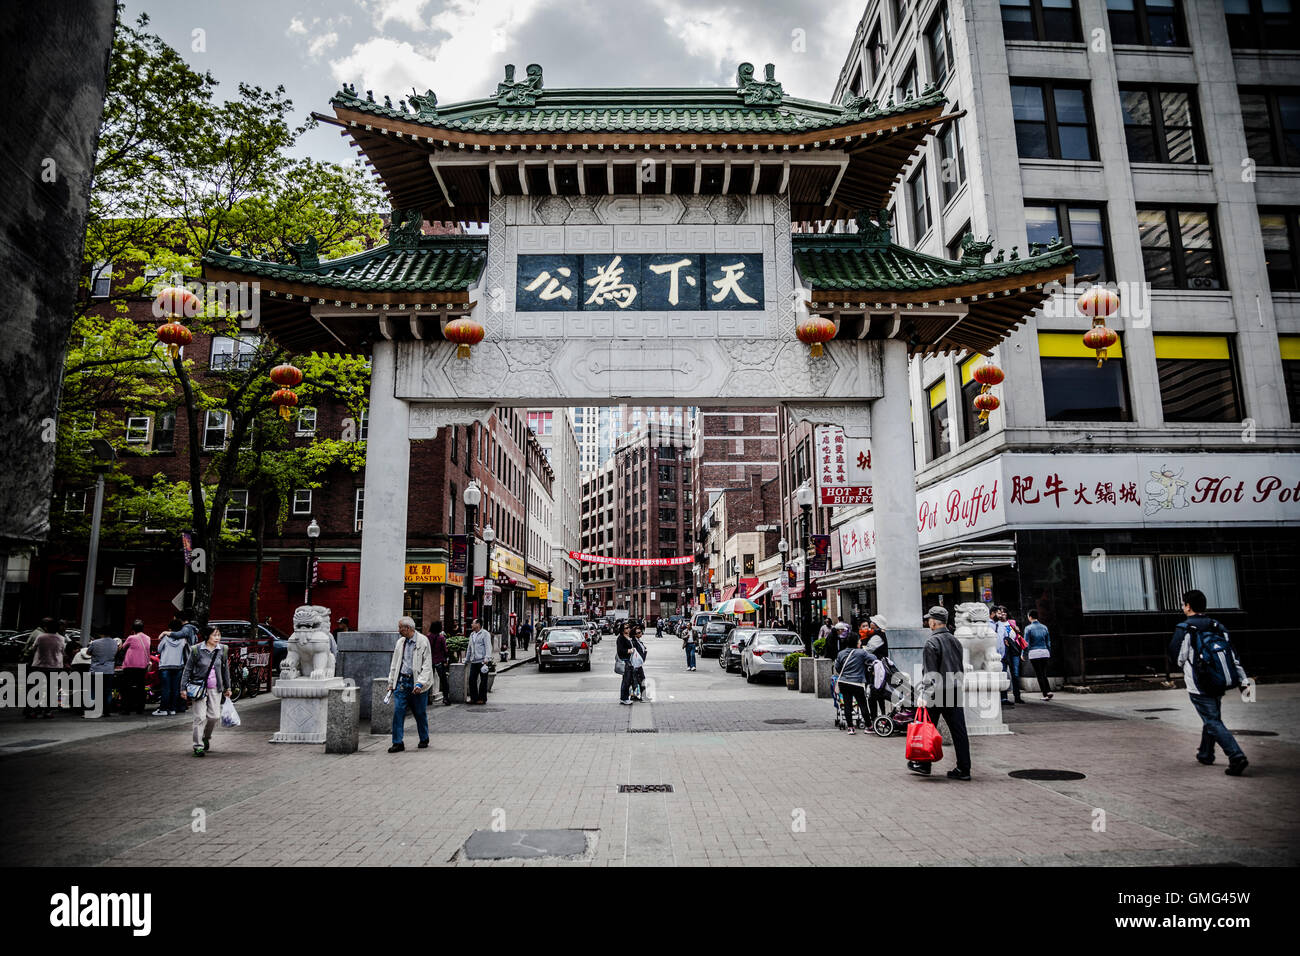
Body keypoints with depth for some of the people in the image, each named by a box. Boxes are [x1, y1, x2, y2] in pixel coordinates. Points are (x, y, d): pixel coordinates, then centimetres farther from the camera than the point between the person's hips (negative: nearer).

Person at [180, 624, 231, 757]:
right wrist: (183, 688, -3)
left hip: (215, 688, 3)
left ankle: (206, 737, 29)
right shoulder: (196, 650, -6)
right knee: (200, 717, -5)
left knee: (214, 716, 1)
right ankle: (198, 746, 6)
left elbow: (225, 669, 13)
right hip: (199, 686, -3)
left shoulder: (222, 650, 4)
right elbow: (187, 670, 0)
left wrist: (227, 688, 17)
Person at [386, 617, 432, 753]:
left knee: (420, 713, 7)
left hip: (416, 682, -4)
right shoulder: (400, 642, 9)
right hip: (401, 681, 4)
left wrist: (420, 683, -18)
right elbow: (394, 664, 17)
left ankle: (424, 739, 26)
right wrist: (391, 683, 12)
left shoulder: (423, 641, -8)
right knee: (398, 711, -6)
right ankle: (397, 743, 0)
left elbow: (427, 665, -10)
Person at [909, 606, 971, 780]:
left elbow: (931, 673, -16)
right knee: (958, 730, 6)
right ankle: (963, 769, 7)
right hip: (955, 691, 6)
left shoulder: (932, 642, -12)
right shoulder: (955, 640, 10)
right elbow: (960, 668, 16)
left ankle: (923, 764, 18)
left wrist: (926, 695, -15)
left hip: (938, 692, -6)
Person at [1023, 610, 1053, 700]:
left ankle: (1045, 694, -1)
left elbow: (1026, 643, -7)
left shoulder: (1028, 628, -5)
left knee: (1039, 675, 1)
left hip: (1034, 653, -4)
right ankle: (1048, 691, 0)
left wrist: (1024, 654, 1)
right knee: (1044, 674, 15)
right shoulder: (1044, 627, 9)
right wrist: (1049, 654, 21)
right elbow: (1048, 642, 13)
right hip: (1045, 652, 4)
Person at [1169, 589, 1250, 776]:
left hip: (1199, 687, -7)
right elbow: (1234, 656, 6)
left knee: (1213, 723, -5)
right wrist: (1244, 681, 6)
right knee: (1212, 718, 21)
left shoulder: (1183, 629, -11)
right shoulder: (1218, 627, 8)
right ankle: (1205, 754, 36)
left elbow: (1177, 658, -10)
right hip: (1220, 684, 7)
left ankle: (1237, 757, -20)